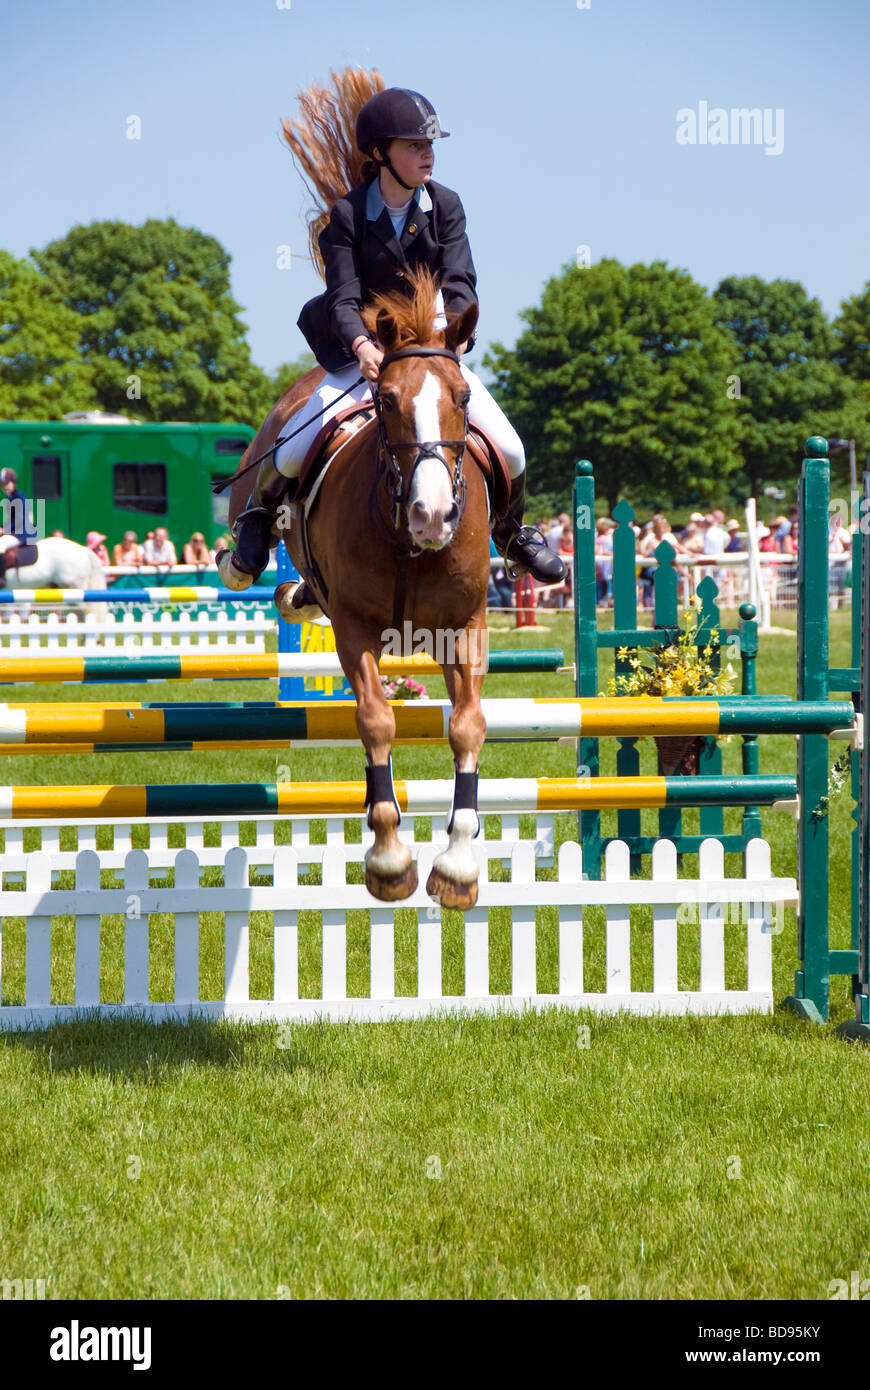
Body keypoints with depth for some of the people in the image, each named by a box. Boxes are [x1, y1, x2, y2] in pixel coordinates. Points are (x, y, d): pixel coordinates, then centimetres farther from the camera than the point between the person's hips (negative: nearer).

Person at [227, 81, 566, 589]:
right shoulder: (347, 214, -10)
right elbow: (344, 297, -17)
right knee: (293, 452, -20)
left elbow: (460, 281, -12)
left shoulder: (445, 205, -3)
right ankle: (259, 513, 15)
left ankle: (511, 533, 23)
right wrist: (361, 346, -37)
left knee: (511, 452, -10)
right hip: (365, 354, -2)